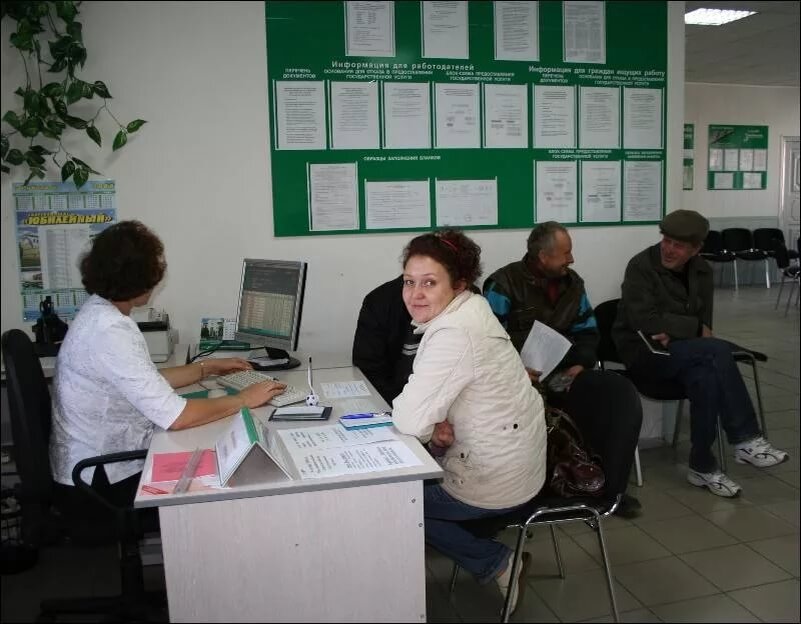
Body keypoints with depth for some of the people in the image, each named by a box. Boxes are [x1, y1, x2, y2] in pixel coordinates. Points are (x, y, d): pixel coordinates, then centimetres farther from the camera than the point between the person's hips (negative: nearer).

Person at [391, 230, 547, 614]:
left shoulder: (452, 335, -29)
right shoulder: (471, 308, 1)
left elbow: (408, 421, -30)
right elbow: (433, 395, 9)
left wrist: (431, 427, -9)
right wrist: (435, 424, -9)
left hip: (496, 478, -9)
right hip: (515, 455, 9)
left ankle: (496, 564, 13)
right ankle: (496, 559, 27)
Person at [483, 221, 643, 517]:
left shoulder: (573, 283, 14)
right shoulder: (504, 284, -4)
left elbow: (587, 332, 17)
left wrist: (581, 364, -4)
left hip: (564, 375, 5)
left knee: (622, 393, -18)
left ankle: (609, 487, -4)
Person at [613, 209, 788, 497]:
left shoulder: (701, 270, 6)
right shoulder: (641, 266, -13)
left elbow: (703, 321, 6)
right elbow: (643, 321, -22)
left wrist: (675, 334, -16)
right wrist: (693, 328, -18)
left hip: (679, 348, 6)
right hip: (643, 350, -6)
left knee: (706, 378, -32)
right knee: (718, 350, -30)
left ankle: (703, 466, -20)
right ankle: (745, 440, -21)